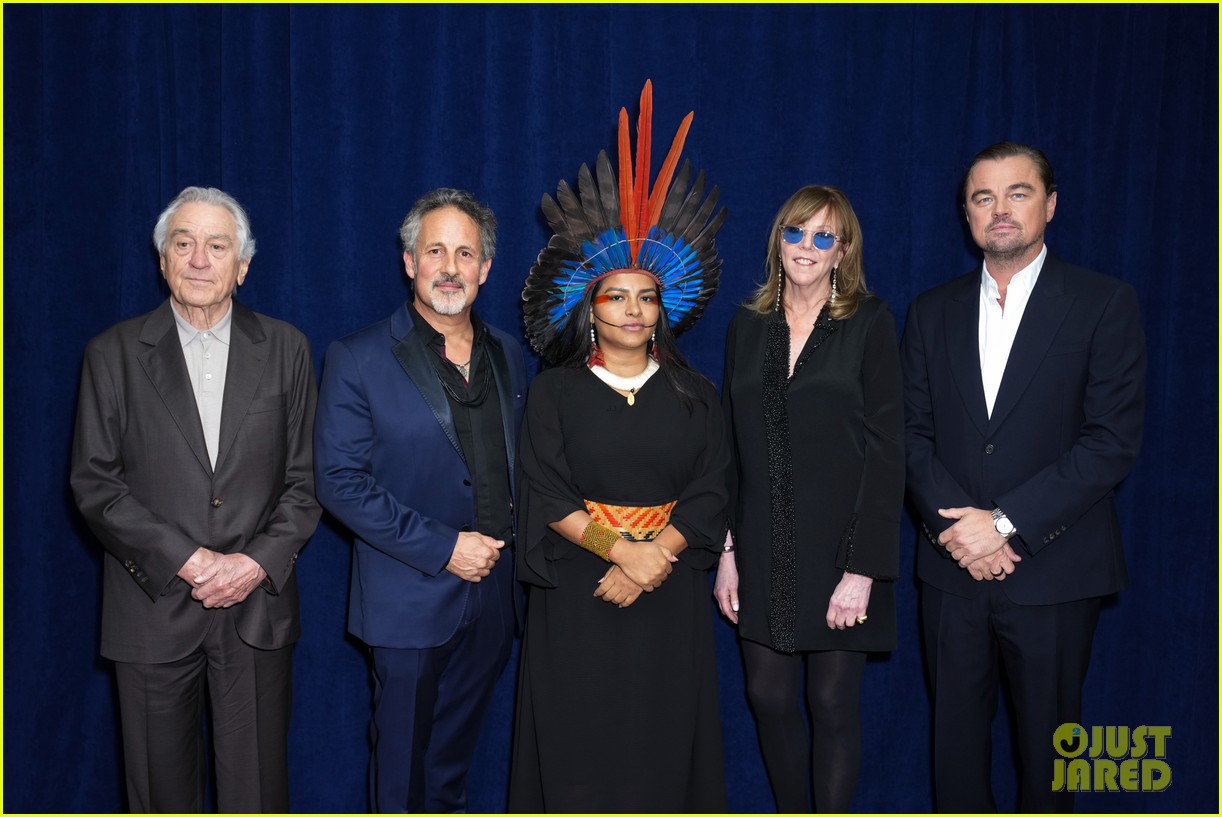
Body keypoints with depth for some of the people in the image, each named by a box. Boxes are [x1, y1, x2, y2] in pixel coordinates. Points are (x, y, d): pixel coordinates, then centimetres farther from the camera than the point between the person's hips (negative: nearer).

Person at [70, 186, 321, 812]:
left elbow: (306, 478, 3)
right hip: (152, 608, 0)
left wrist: (258, 562, -11)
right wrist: (185, 561, -13)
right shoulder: (114, 353, 1)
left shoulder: (285, 349, 4)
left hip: (258, 607, 1)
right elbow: (94, 483, -3)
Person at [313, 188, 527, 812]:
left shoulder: (507, 356, 6)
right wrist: (441, 547, -18)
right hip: (409, 600, -4)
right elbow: (340, 481, -14)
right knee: (401, 753, 13)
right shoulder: (358, 360, -10)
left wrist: (507, 533, -2)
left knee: (454, 753, 21)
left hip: (491, 594, 4)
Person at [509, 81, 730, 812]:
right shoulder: (555, 393, 2)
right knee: (578, 745, 3)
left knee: (662, 741, 7)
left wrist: (654, 558, -15)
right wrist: (621, 549, -18)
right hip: (576, 596, -1)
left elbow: (710, 496, 0)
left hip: (670, 596, 2)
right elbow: (548, 497, -5)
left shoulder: (695, 395, 6)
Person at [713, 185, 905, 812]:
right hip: (763, 552, 4)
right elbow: (730, 449, 8)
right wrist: (726, 551, 3)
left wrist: (862, 570, -14)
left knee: (833, 705, 8)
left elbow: (886, 451, -9)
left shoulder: (869, 324, -5)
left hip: (837, 550, -3)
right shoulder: (748, 327, 8)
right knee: (769, 698, 10)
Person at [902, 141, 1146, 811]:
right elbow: (914, 432, 3)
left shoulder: (1104, 304, -3)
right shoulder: (933, 311, 8)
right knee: (955, 731, 12)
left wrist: (1005, 523, -16)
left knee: (1046, 736, 11)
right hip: (952, 567, 3)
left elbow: (1113, 440, -11)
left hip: (1053, 571, -2)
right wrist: (956, 525, -12)